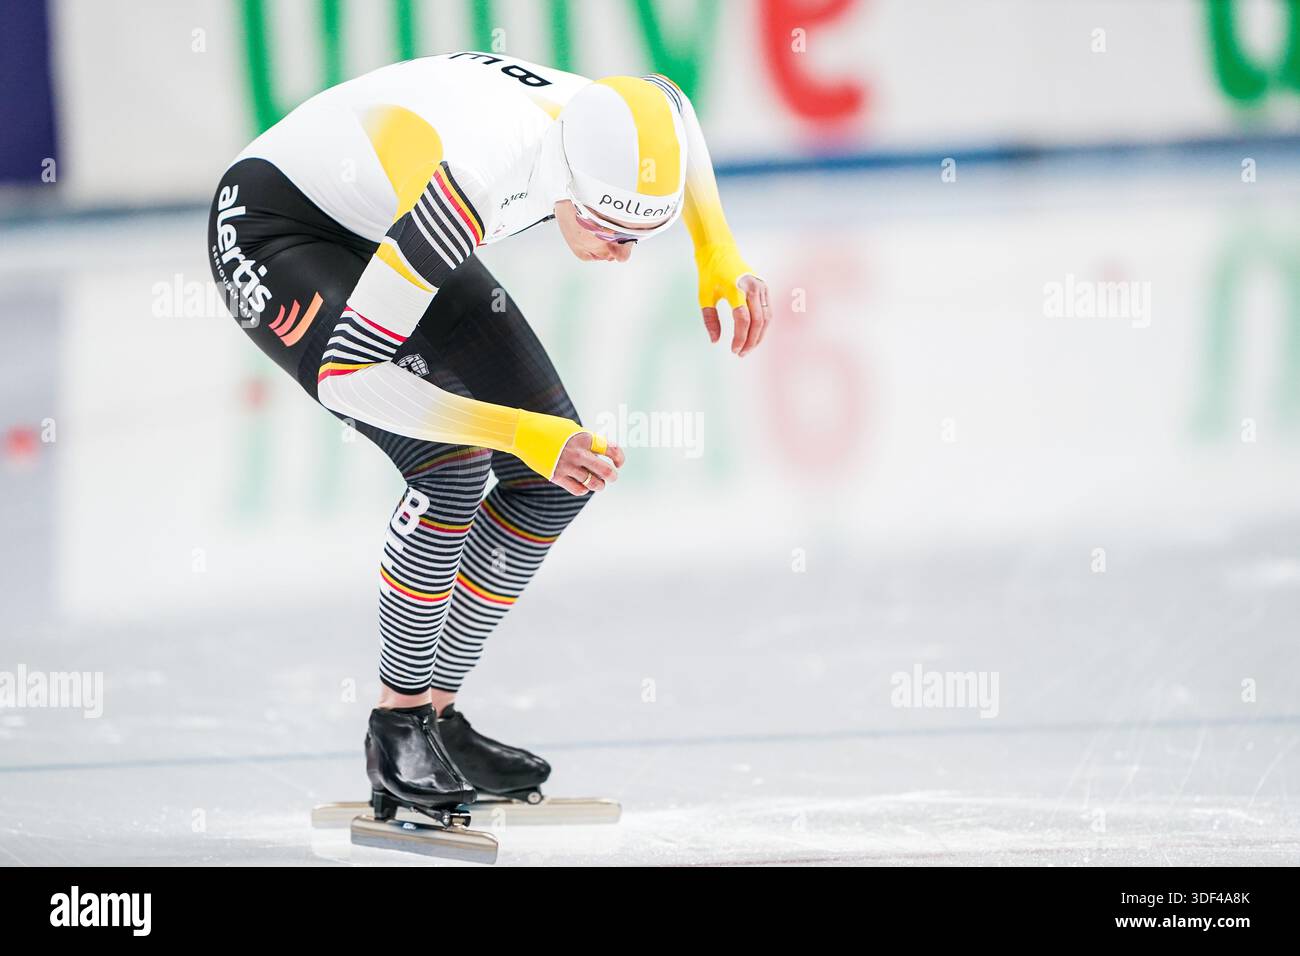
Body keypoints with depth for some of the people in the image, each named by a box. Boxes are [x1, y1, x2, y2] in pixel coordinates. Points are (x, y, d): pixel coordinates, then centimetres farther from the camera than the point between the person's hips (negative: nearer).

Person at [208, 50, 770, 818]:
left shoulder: (605, 125, -21)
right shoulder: (471, 183, -41)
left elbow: (669, 101, 8)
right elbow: (345, 373, -36)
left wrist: (720, 258, -3)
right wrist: (523, 431, -37)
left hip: (384, 229, 8)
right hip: (271, 229, -8)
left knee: (559, 474, -1)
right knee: (454, 463, -25)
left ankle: (437, 715, 11)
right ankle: (399, 724, -7)